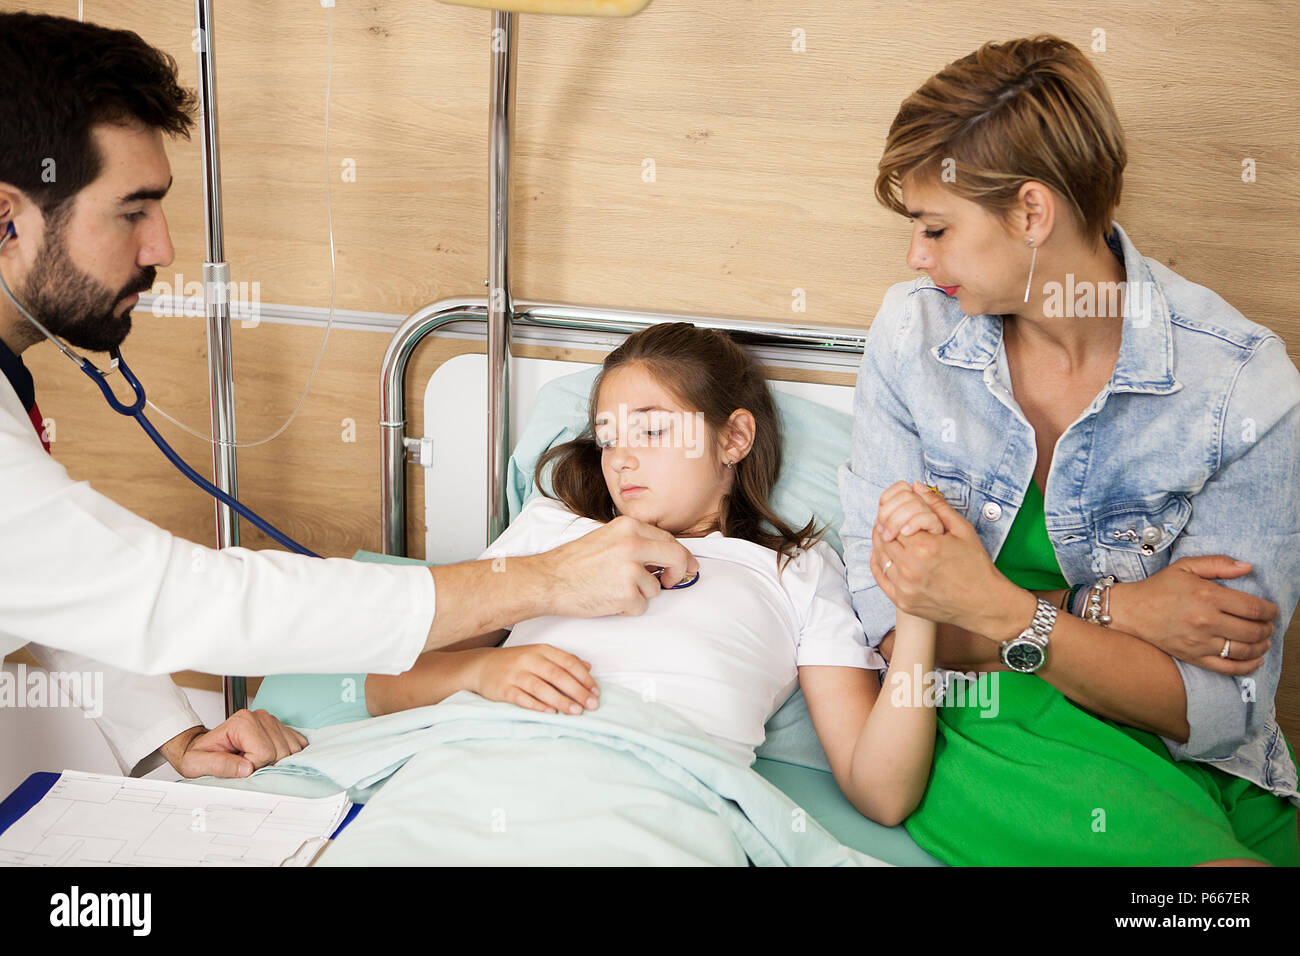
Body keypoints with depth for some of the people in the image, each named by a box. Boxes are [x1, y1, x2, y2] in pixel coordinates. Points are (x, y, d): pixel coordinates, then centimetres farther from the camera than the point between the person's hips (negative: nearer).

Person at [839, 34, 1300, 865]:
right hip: (976, 732, -1)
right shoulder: (912, 331, -3)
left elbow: (1217, 709, -12)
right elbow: (888, 617, -4)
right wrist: (1110, 607, -16)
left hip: (1187, 768, 2)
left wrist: (1004, 612, -25)